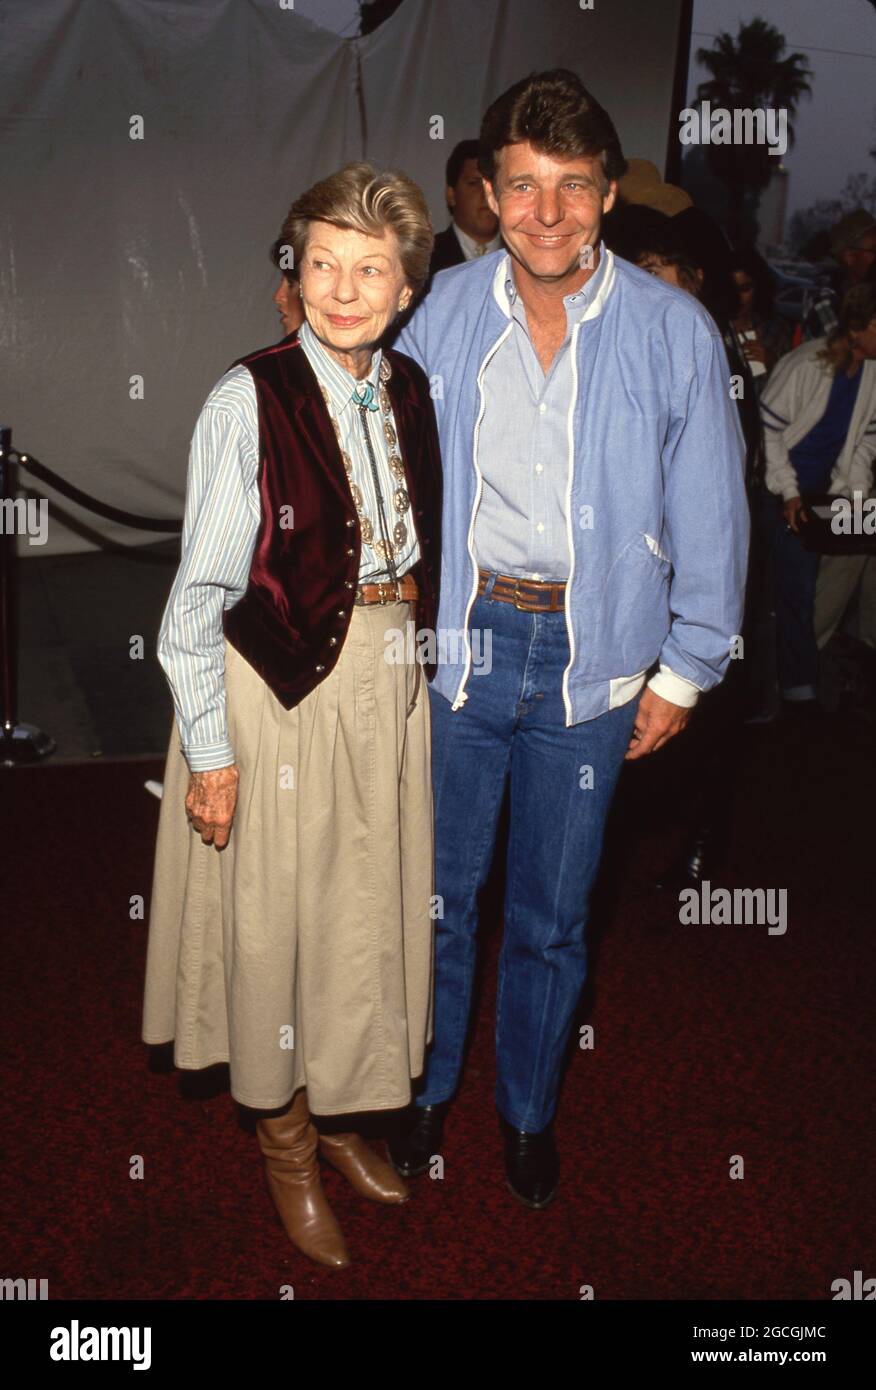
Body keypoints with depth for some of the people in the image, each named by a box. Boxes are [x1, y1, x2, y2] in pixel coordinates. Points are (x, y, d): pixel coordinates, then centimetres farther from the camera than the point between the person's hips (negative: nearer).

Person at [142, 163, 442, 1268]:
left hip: (391, 678, 6)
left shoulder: (410, 391, 4)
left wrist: (417, 661, 9)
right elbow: (202, 590, -13)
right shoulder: (249, 398, -13)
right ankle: (284, 1141, 33)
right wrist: (210, 748, -14)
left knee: (368, 910, 17)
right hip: (282, 685, -5)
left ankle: (341, 1107, 40)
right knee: (276, 914, 9)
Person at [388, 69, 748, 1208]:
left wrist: (683, 673, 0)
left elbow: (710, 518, -1)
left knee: (552, 915, 13)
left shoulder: (675, 332, -6)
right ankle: (428, 1083, 39)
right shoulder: (442, 314, -2)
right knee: (439, 889, 13)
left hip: (590, 659, -1)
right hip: (458, 641, 1)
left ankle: (529, 1106, 38)